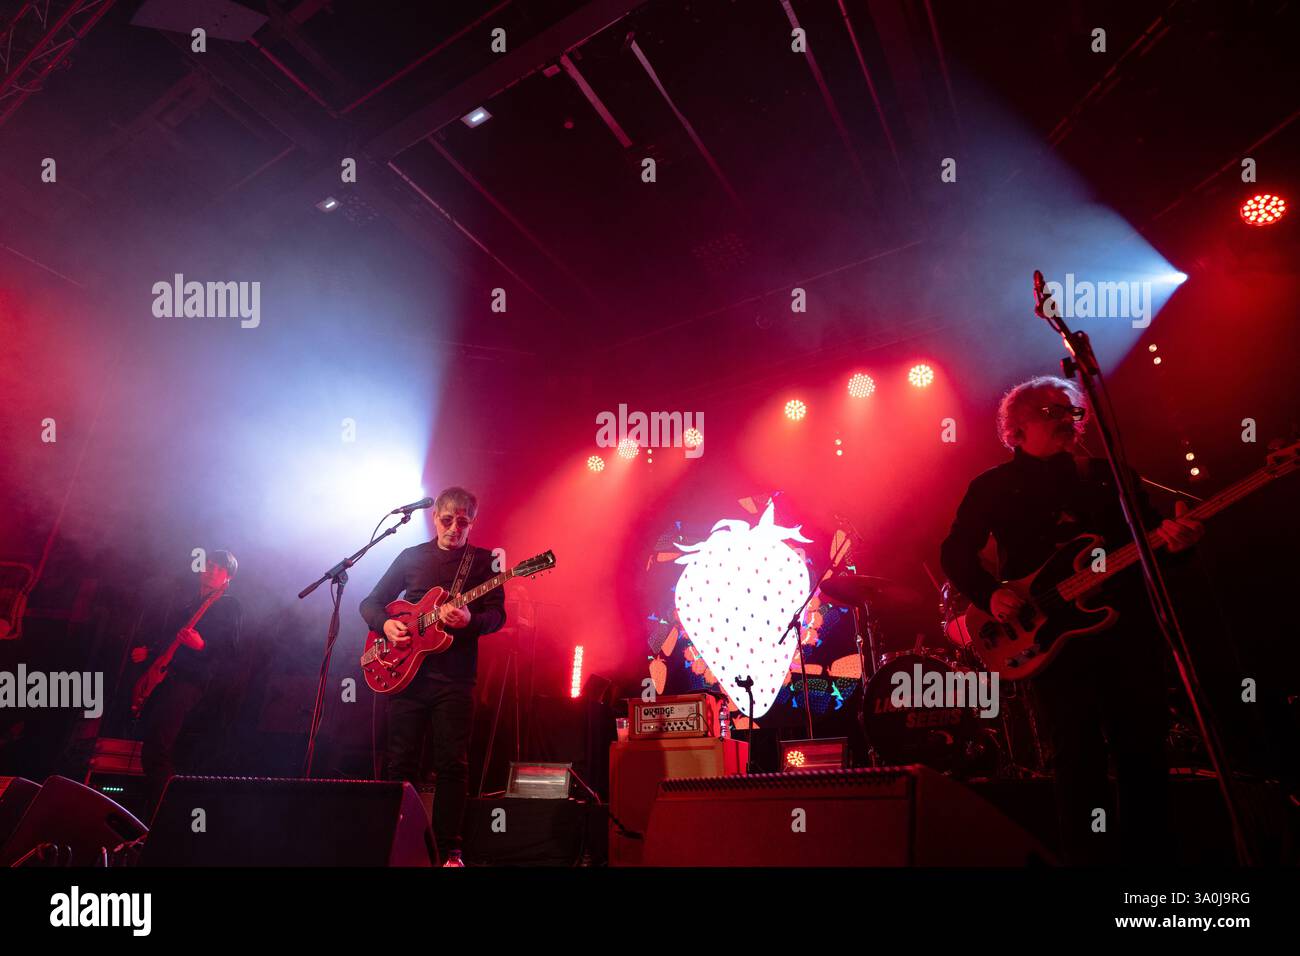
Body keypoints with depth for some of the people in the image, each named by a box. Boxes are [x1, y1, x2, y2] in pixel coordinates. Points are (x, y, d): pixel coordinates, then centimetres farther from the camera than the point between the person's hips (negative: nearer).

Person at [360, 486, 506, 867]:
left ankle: (449, 851, 9)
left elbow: (497, 615, -5)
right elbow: (370, 603, 14)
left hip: (455, 677, -2)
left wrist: (470, 620, -26)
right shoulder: (411, 557, 10)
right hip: (406, 670, 2)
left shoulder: (483, 560, 5)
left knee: (453, 765, -1)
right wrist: (386, 623, -8)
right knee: (401, 763, 6)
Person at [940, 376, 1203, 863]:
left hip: (1127, 627, 4)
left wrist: (1173, 536, -11)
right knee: (1079, 764, -3)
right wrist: (991, 594, -13)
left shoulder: (1109, 474, 16)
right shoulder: (995, 486, 6)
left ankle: (1147, 852, 21)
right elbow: (955, 552, 3)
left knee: (1145, 753, 6)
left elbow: (1150, 529, 13)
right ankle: (1091, 856, 10)